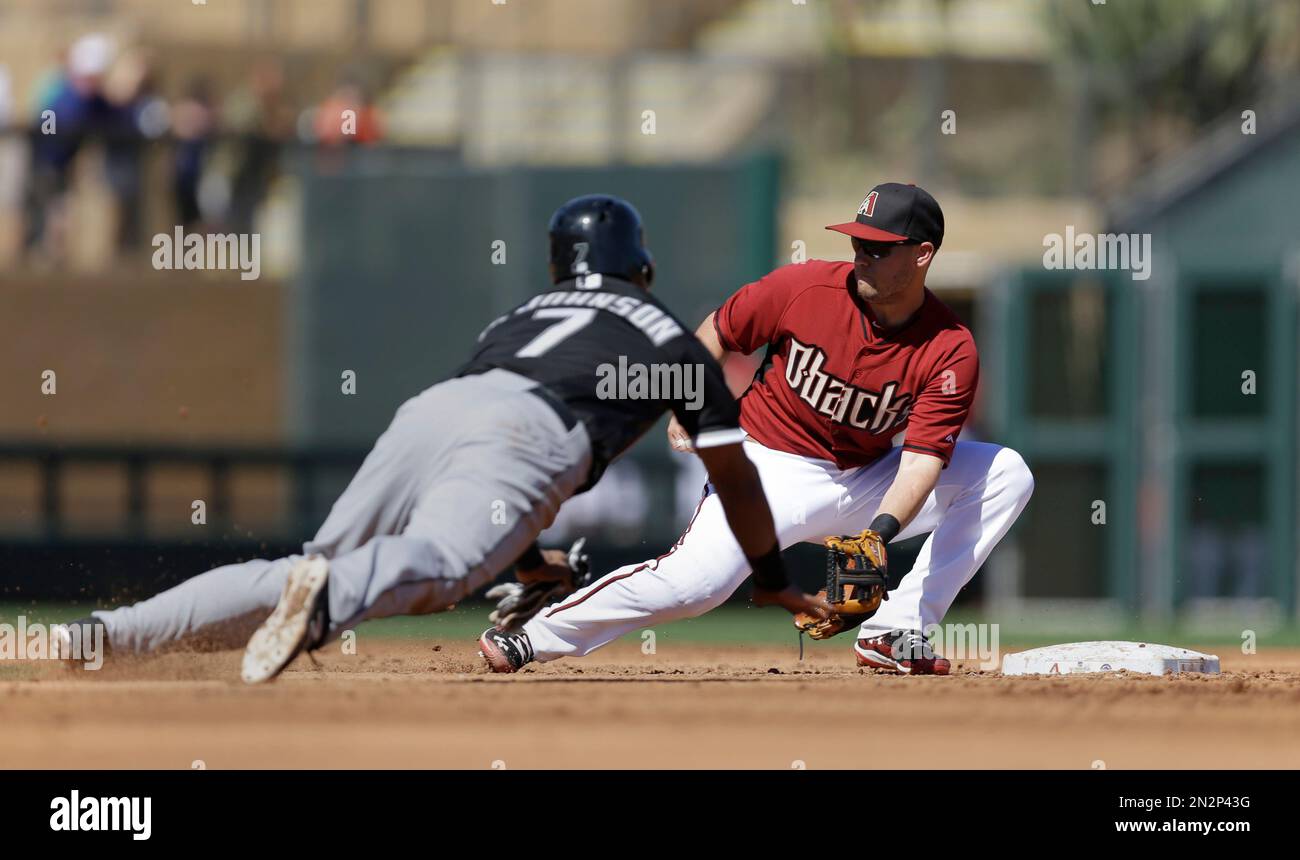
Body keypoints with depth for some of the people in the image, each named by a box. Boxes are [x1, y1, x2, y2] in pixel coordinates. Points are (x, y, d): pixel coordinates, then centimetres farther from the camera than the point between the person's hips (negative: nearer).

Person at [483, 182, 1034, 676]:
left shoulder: (951, 354, -14)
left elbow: (922, 460, -20)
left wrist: (881, 531, -37)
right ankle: (531, 635, -15)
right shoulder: (804, 288, -13)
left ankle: (892, 636, -14)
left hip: (866, 483, 3)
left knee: (1006, 474, -8)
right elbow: (716, 335, 3)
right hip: (775, 468, -3)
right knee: (692, 582, -29)